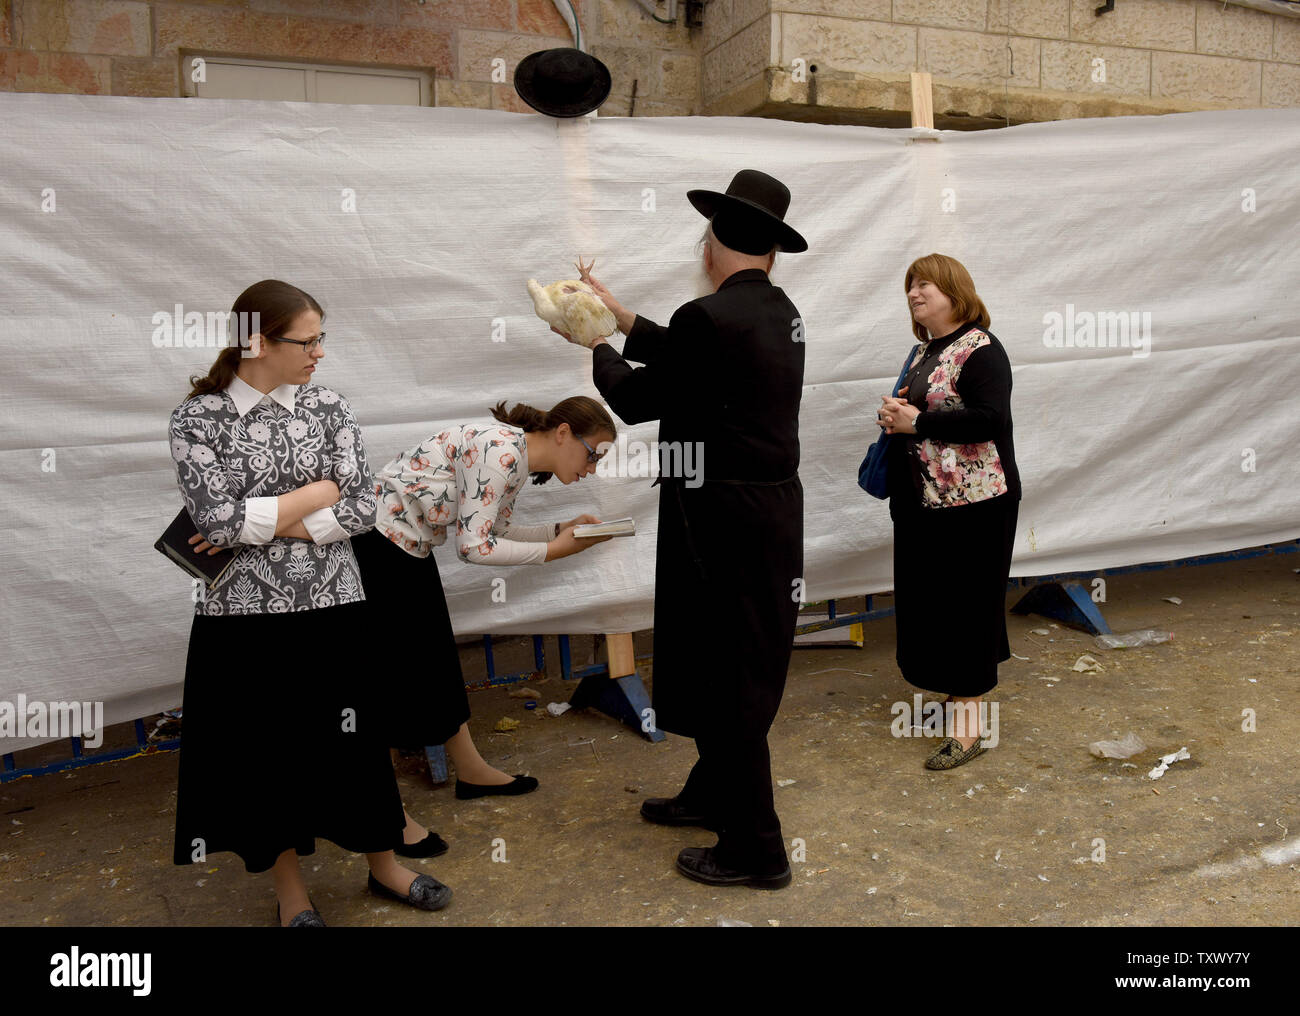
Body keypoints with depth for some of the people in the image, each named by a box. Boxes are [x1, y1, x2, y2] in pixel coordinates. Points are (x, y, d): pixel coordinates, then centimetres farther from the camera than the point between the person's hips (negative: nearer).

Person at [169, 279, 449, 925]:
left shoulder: (327, 405, 1)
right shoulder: (198, 417, -6)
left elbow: (363, 509, -6)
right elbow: (220, 520, -17)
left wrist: (261, 524, -13)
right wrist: (318, 491, -10)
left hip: (332, 609, 2)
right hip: (244, 614, -2)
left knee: (352, 741, 13)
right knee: (265, 752, 11)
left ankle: (383, 866, 35)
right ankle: (291, 893, 31)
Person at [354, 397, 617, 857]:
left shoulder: (518, 457, 6)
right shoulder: (501, 450, -23)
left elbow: (495, 531, 15)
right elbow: (474, 547, -24)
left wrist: (565, 528, 6)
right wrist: (554, 551, -16)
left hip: (409, 544, 10)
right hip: (377, 540, -10)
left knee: (436, 655, 16)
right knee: (392, 671, -3)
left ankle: (471, 771, 30)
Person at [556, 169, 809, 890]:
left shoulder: (711, 316, -19)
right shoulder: (778, 311, 8)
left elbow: (633, 400, -8)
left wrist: (598, 345, 10)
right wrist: (619, 315, 24)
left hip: (726, 522, -9)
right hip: (768, 506, 9)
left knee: (729, 676, 2)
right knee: (729, 666, 22)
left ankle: (754, 849, 17)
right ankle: (713, 795, 40)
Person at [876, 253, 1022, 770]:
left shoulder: (980, 349, -13)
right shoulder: (925, 350, 14)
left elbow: (989, 419, -25)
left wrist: (916, 422, -20)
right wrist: (894, 412, 3)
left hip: (972, 503, -9)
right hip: (923, 500, 9)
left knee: (965, 604, -3)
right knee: (928, 599, 14)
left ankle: (967, 726, 5)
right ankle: (963, 690, 32)